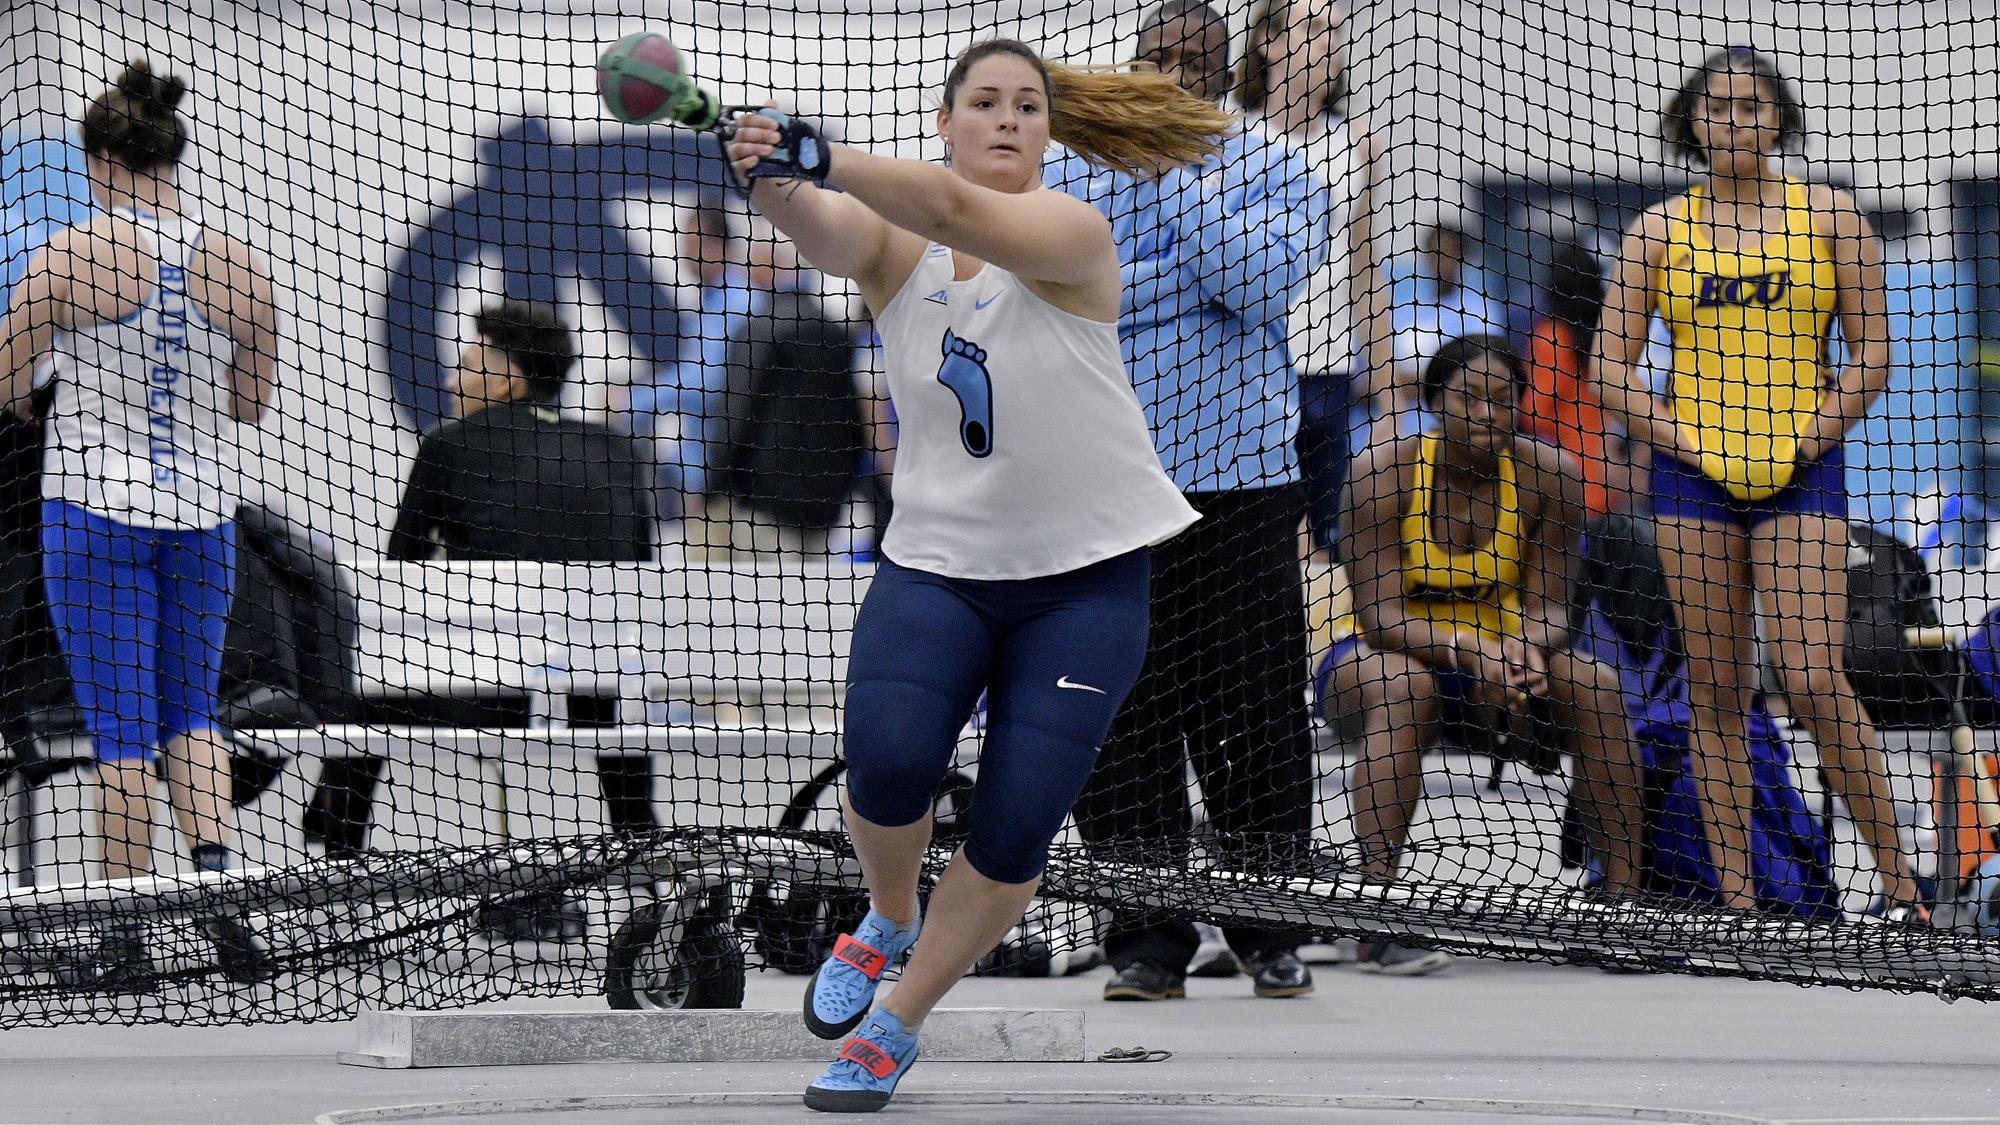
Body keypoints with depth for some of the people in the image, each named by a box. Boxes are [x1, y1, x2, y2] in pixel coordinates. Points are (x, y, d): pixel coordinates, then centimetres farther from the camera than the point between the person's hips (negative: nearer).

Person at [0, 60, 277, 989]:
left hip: (93, 507, -3)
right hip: (204, 511, 3)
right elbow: (251, 404, 9)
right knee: (189, 714, 16)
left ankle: (125, 938, 5)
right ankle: (216, 878, -6)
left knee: (121, 728, 2)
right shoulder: (239, 266, -2)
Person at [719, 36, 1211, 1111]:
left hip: (1087, 576, -2)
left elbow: (957, 213, -34)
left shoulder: (1068, 235, -13)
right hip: (937, 565, 2)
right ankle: (887, 919, 11)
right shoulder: (892, 248, -2)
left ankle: (896, 1025, 14)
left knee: (1014, 834, -9)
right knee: (888, 761, -23)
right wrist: (773, 179, -51)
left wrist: (821, 157, -49)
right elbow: (823, 231, -26)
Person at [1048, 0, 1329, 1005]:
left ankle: (1272, 935, 10)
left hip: (1239, 477, -1)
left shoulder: (1272, 173, 6)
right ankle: (1147, 940, 2)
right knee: (1125, 713, -2)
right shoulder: (1071, 177, 11)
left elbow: (1260, 279, -12)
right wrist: (1179, 280, -5)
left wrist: (1179, 172, -9)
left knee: (1252, 706, 1)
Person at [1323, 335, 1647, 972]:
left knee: (1594, 684, -22)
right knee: (1407, 686, -36)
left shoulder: (1546, 476, -10)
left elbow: (1546, 607, -8)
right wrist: (1466, 651, -41)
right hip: (1381, 655, -3)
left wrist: (1526, 650, -33)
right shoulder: (1384, 472, -19)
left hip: (1495, 658, 3)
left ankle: (1624, 899, -18)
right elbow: (1380, 616, -24)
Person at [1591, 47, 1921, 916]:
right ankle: (1736, 898, 4)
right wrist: (1688, 445, -4)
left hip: (1802, 476, -2)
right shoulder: (1659, 231, 7)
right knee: (1715, 688, 1)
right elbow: (1610, 370, 6)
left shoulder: (1829, 217, 4)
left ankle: (1895, 876, -4)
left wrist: (1800, 445, -6)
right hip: (1691, 480, 2)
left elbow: (1871, 356, 3)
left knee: (1811, 680, -14)